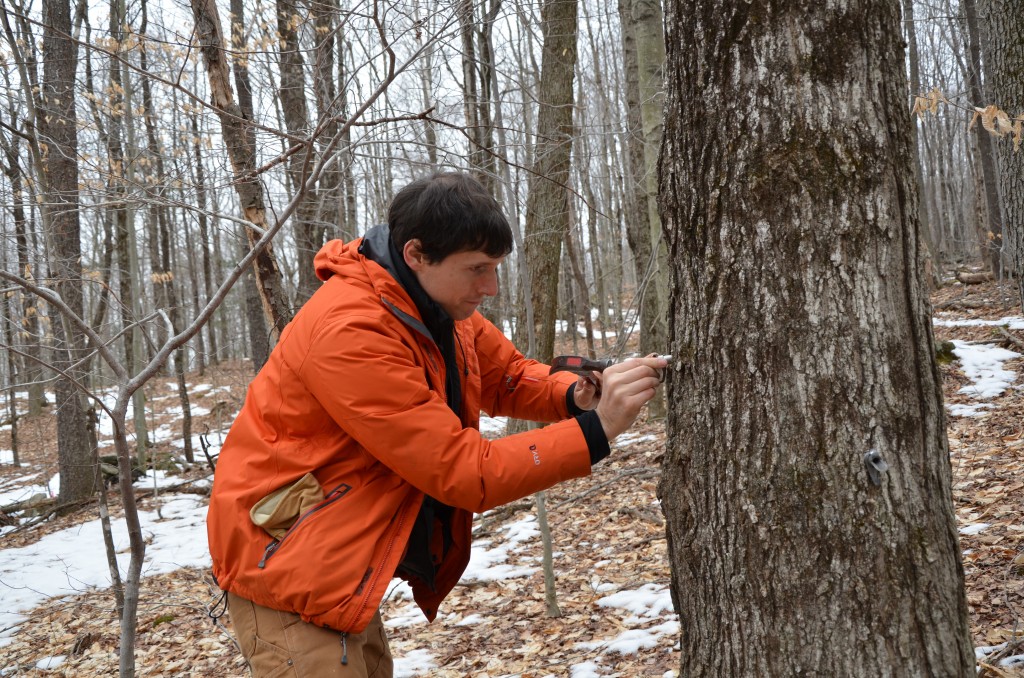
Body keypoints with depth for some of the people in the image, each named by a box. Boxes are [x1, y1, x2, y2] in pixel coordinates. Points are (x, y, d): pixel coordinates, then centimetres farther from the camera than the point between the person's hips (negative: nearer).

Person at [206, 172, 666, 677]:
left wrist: (577, 396, -12)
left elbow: (508, 377, 9)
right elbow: (461, 471, -29)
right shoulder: (351, 332, -29)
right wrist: (595, 431, -29)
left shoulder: (437, 303, -2)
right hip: (288, 566, -8)